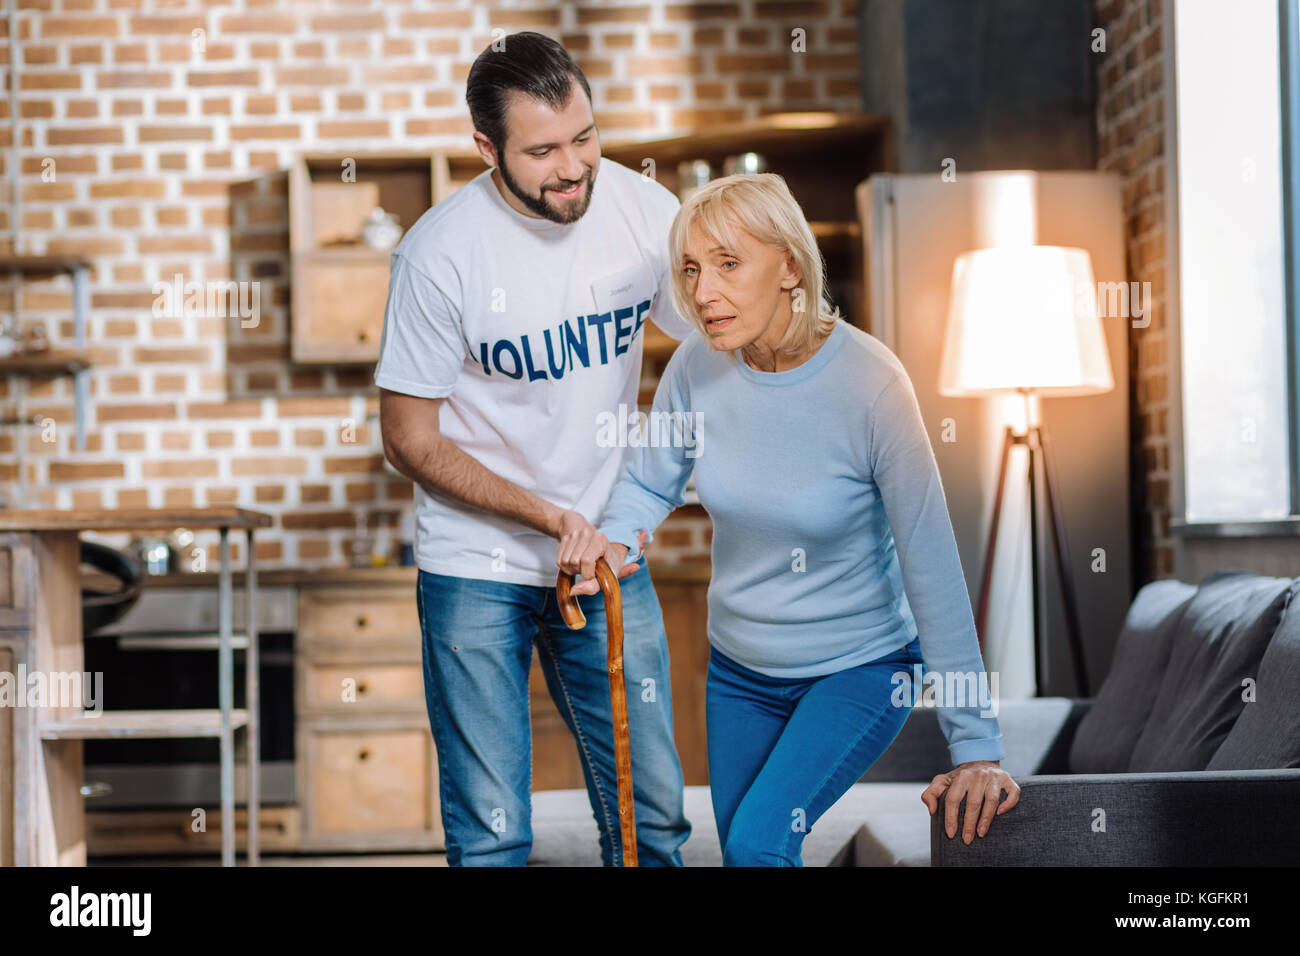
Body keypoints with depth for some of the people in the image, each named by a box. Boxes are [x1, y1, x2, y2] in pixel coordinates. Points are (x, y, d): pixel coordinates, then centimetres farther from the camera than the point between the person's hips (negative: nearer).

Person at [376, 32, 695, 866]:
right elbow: (411, 440, -9)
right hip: (476, 568, -3)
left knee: (653, 816, 8)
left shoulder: (645, 211, -6)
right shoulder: (441, 252, -17)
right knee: (492, 833, -1)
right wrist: (552, 518, -17)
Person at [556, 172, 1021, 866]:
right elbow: (650, 483, 5)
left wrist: (976, 748, -21)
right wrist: (614, 539, -20)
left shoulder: (869, 382, -25)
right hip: (738, 672, 5)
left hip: (862, 669, -5)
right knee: (741, 851, 14)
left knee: (758, 843, -23)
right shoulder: (699, 363, -12)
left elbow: (932, 566, -22)